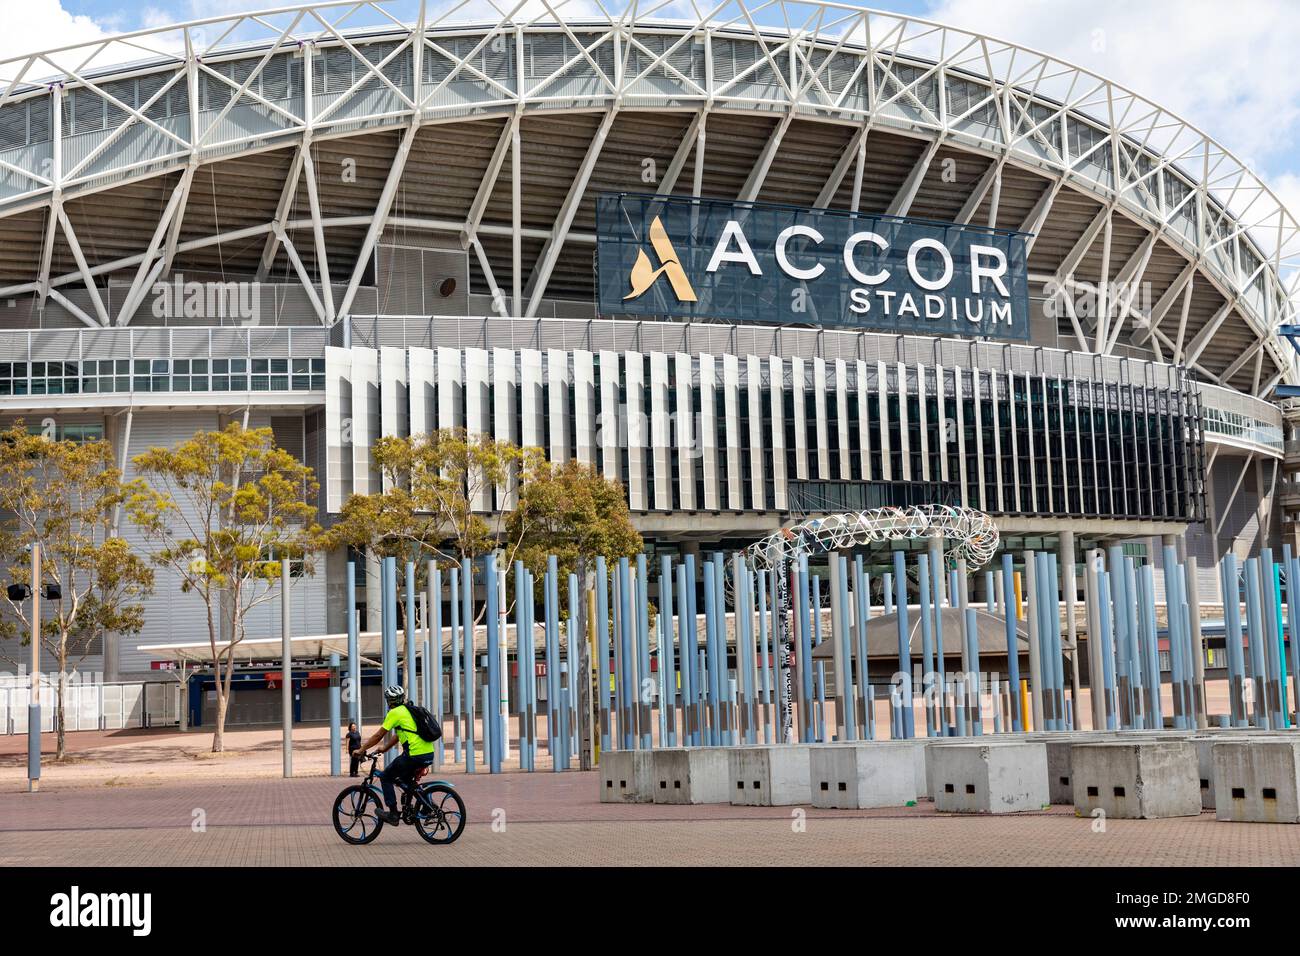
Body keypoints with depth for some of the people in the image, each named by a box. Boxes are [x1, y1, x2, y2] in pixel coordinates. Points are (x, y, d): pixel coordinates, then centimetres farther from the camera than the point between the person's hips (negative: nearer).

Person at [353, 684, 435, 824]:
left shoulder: (394, 713, -2)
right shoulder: (409, 710, 22)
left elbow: (378, 736, -1)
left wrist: (361, 749, 8)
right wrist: (384, 748, 36)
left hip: (415, 755, -8)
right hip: (429, 755, 8)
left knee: (386, 777, 9)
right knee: (405, 777, 32)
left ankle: (393, 814, 6)